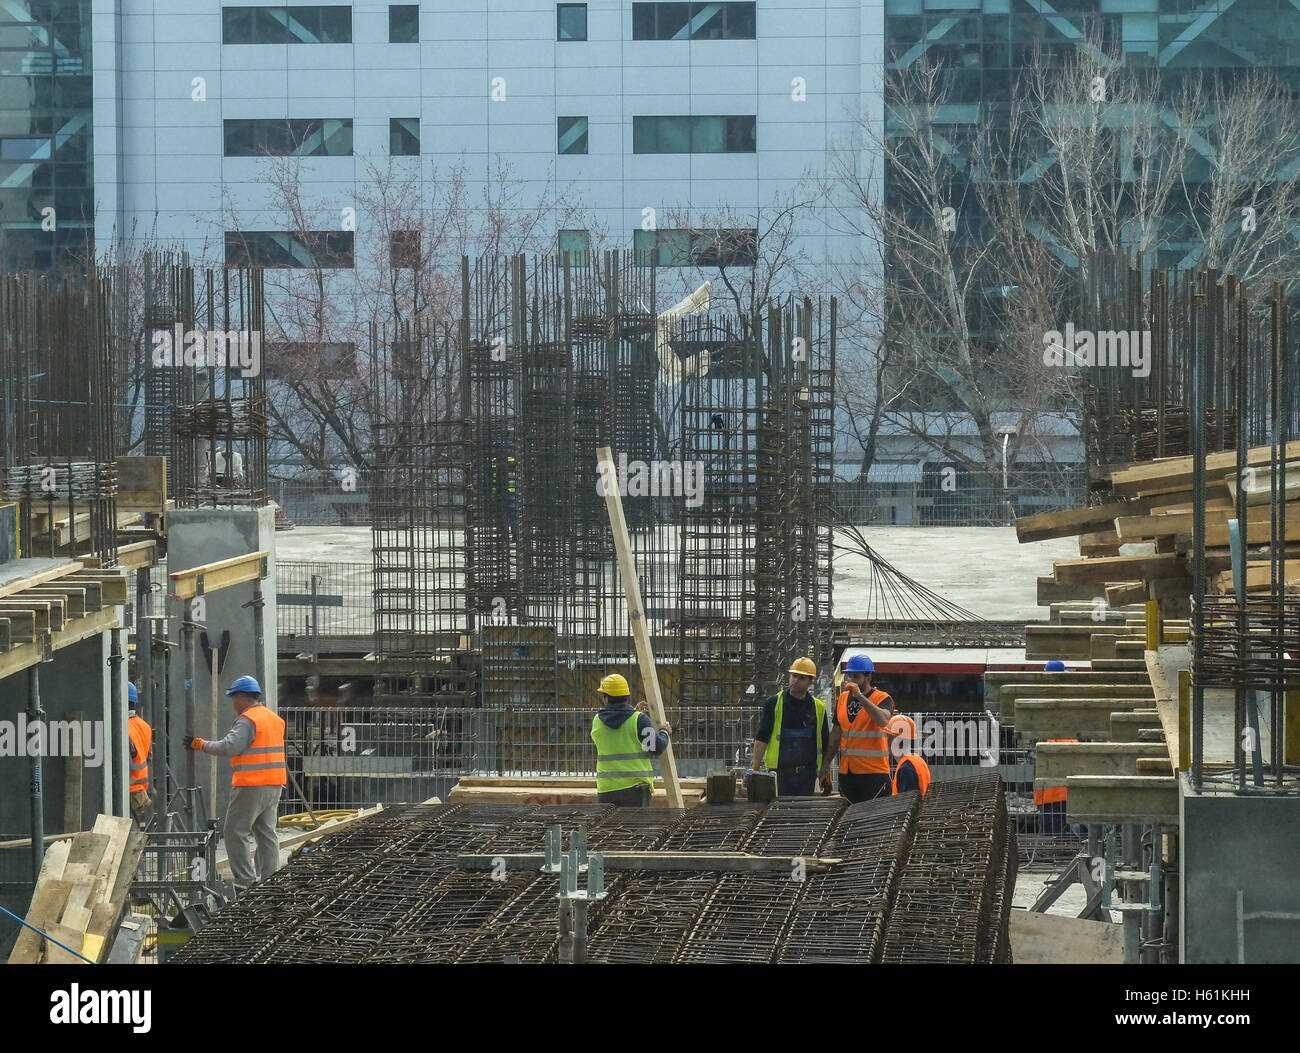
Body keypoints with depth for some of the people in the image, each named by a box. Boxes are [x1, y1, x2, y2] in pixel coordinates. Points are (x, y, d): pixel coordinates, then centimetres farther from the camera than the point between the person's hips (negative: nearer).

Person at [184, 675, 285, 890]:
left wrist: (200, 744, -14)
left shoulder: (247, 720, -13)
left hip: (251, 786, -9)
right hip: (273, 785, 9)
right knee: (266, 834, 12)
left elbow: (229, 747, -23)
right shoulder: (274, 719, 16)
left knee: (236, 832, -3)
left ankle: (245, 881, -8)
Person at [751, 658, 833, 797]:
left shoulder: (819, 707, 9)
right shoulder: (774, 703, 2)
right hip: (780, 774, -2)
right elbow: (761, 738, -1)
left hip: (807, 775, 2)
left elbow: (826, 745, 14)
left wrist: (826, 775, 9)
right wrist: (755, 768, -9)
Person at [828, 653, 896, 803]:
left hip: (874, 772, -6)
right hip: (846, 772, 6)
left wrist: (860, 696, -29)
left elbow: (883, 720, -27)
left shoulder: (882, 698, -4)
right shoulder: (843, 698, 14)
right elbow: (836, 736, 21)